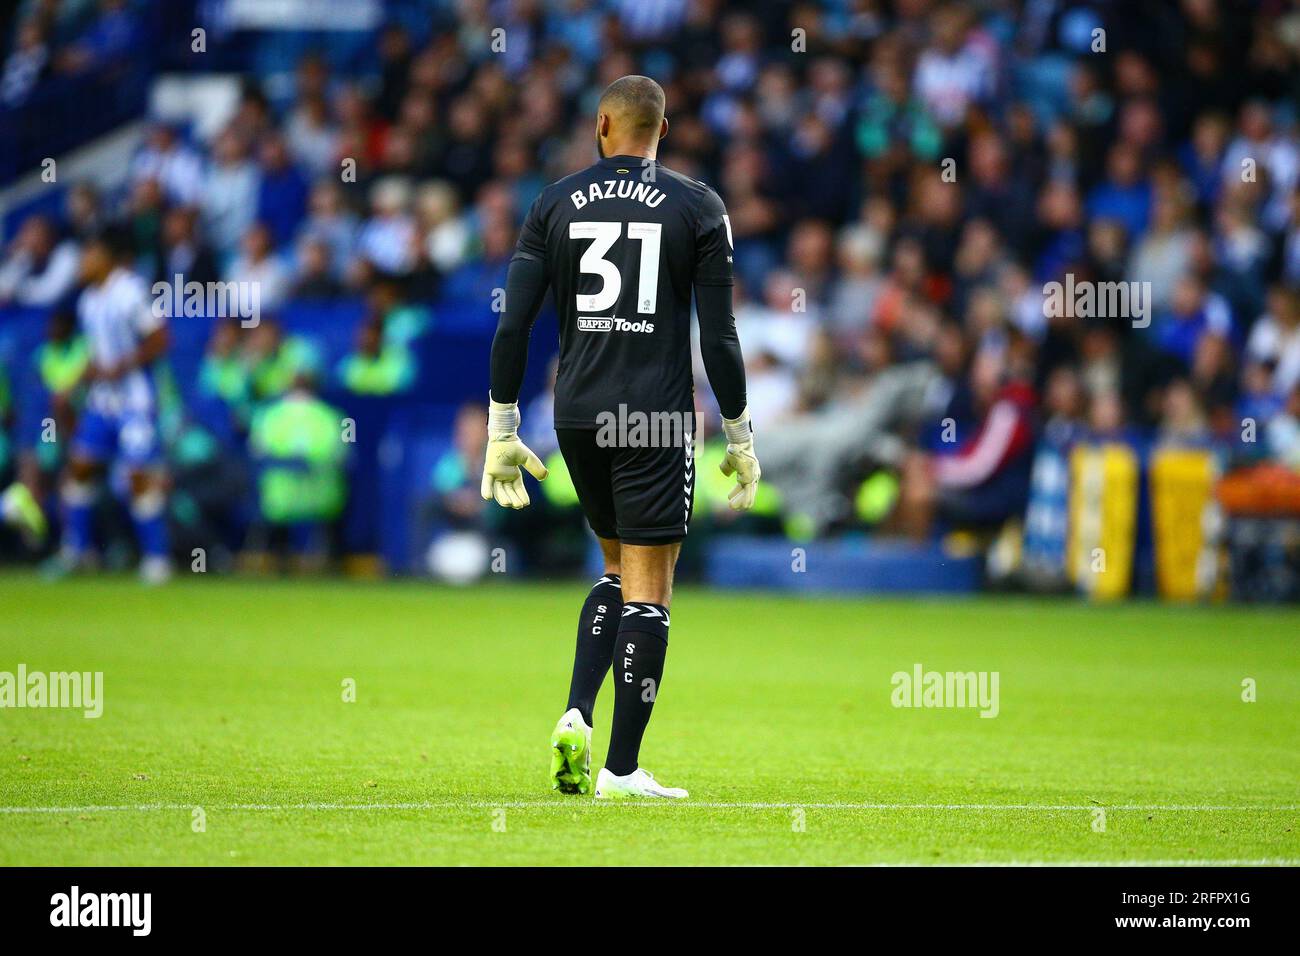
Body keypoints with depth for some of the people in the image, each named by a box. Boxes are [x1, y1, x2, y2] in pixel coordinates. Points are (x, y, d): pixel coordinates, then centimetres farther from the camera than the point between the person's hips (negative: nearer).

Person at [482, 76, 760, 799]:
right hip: (657, 415, -3)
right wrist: (742, 440, 4)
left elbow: (513, 325, 2)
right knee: (649, 588, 1)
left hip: (578, 414, 3)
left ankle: (577, 713, 2)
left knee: (619, 571, 21)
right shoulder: (697, 206, 0)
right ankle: (623, 770, -3)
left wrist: (502, 431, 7)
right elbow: (719, 335, -3)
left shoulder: (557, 203, 6)